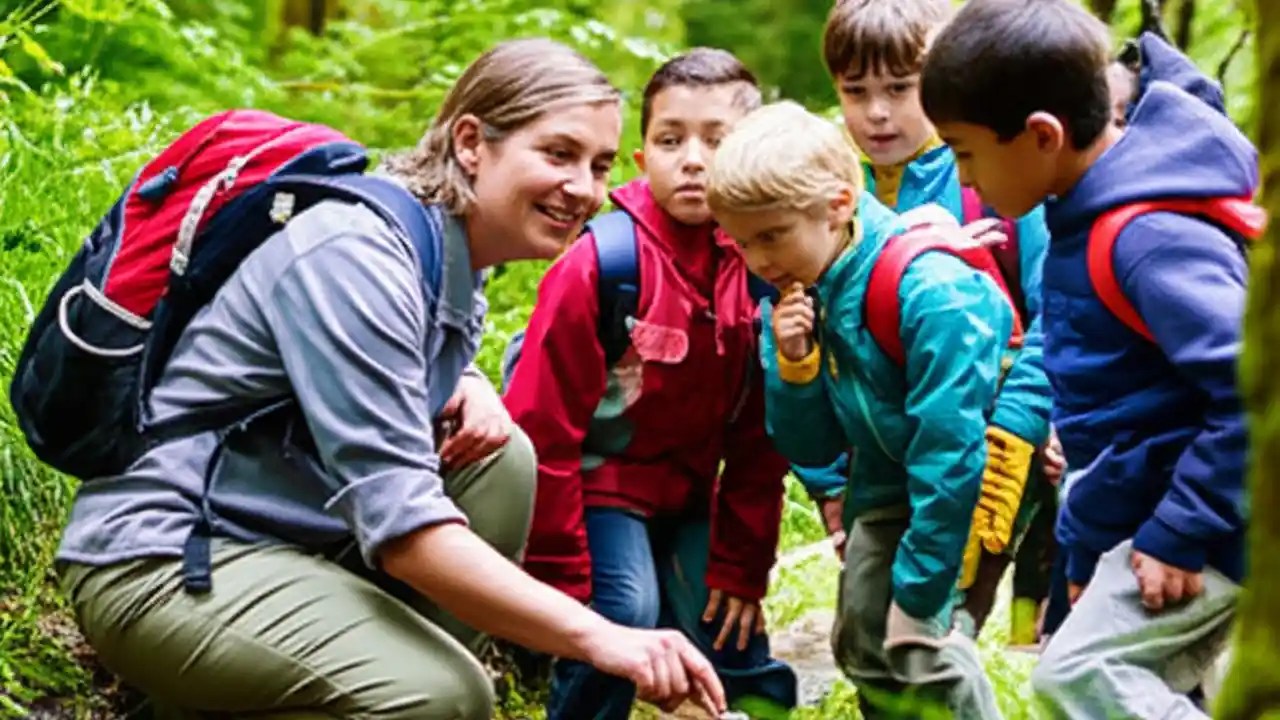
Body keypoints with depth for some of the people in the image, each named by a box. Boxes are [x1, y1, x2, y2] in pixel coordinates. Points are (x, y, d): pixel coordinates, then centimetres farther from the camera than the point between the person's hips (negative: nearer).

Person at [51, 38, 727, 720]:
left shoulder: (456, 251, 4)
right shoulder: (360, 259, -24)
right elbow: (398, 519, -32)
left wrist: (473, 391, -2)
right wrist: (597, 636, -36)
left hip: (290, 533, 9)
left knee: (502, 460, -3)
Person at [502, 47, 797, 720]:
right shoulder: (601, 262, -22)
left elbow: (759, 437, 0)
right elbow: (543, 422, -18)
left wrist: (741, 566, 0)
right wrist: (561, 573, -16)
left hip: (688, 489, 5)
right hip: (595, 477, -5)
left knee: (732, 632, -2)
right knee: (622, 614, -23)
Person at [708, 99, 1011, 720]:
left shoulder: (929, 292, -30)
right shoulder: (793, 301, -7)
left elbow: (951, 453, -29)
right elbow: (811, 451, -2)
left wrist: (918, 590, -24)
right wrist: (794, 365, -21)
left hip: (981, 471, -7)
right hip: (890, 478, 7)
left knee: (918, 642, -19)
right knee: (862, 641, 7)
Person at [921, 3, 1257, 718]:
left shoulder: (1150, 237, -25)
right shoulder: (1096, 218, 6)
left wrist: (1179, 534, -24)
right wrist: (1087, 549, 18)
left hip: (1207, 526, -10)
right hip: (1151, 515, 10)